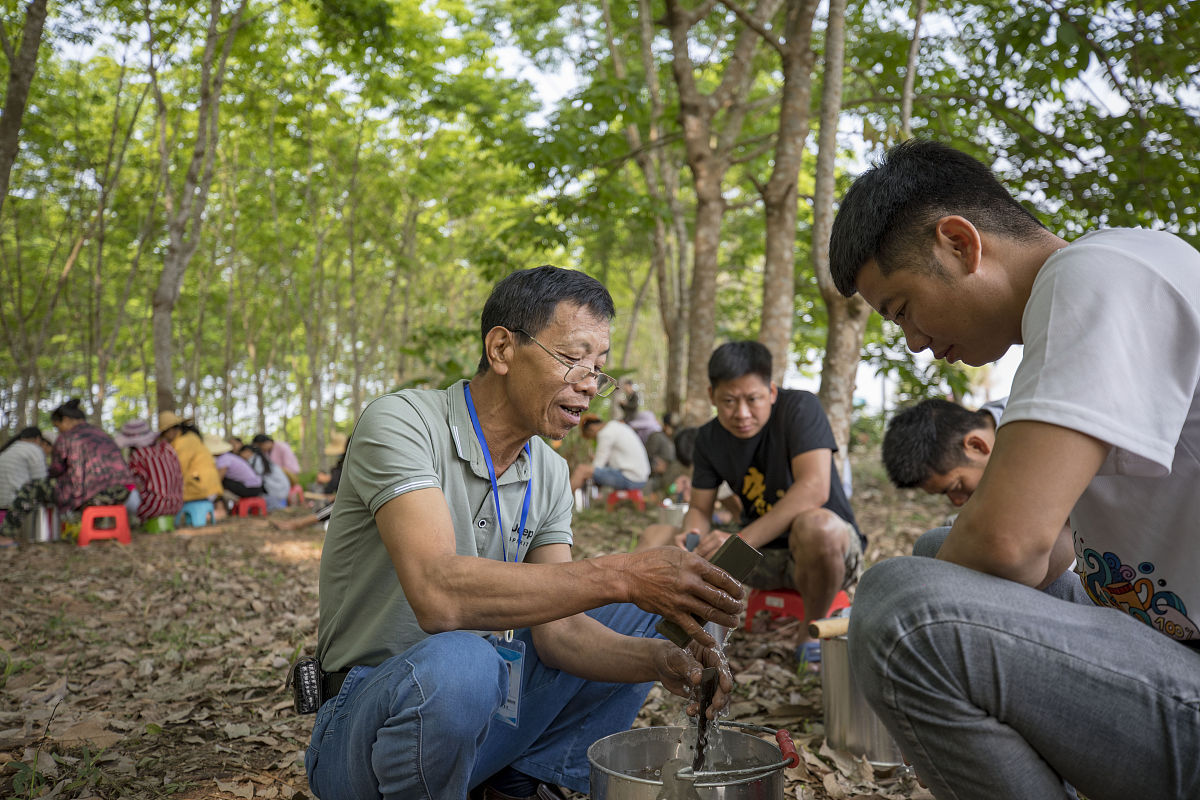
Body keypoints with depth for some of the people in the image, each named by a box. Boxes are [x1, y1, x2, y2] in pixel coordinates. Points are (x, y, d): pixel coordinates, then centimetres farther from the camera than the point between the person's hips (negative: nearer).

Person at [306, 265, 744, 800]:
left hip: (487, 706, 7)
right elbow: (438, 594, -35)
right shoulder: (400, 422, -19)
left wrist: (662, 661, -25)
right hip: (373, 712, -6)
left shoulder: (549, 474, 3)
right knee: (456, 663, -39)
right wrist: (620, 577, -36)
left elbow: (555, 627, -6)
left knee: (646, 615, 2)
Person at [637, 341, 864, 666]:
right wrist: (692, 536, -22)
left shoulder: (800, 407, -17)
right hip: (760, 551, 4)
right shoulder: (709, 438, 0)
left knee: (817, 525, -41)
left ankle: (813, 630, -13)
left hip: (830, 546, -4)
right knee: (655, 539, -10)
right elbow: (700, 509, 4)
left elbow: (814, 487, -29)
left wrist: (741, 541, -34)